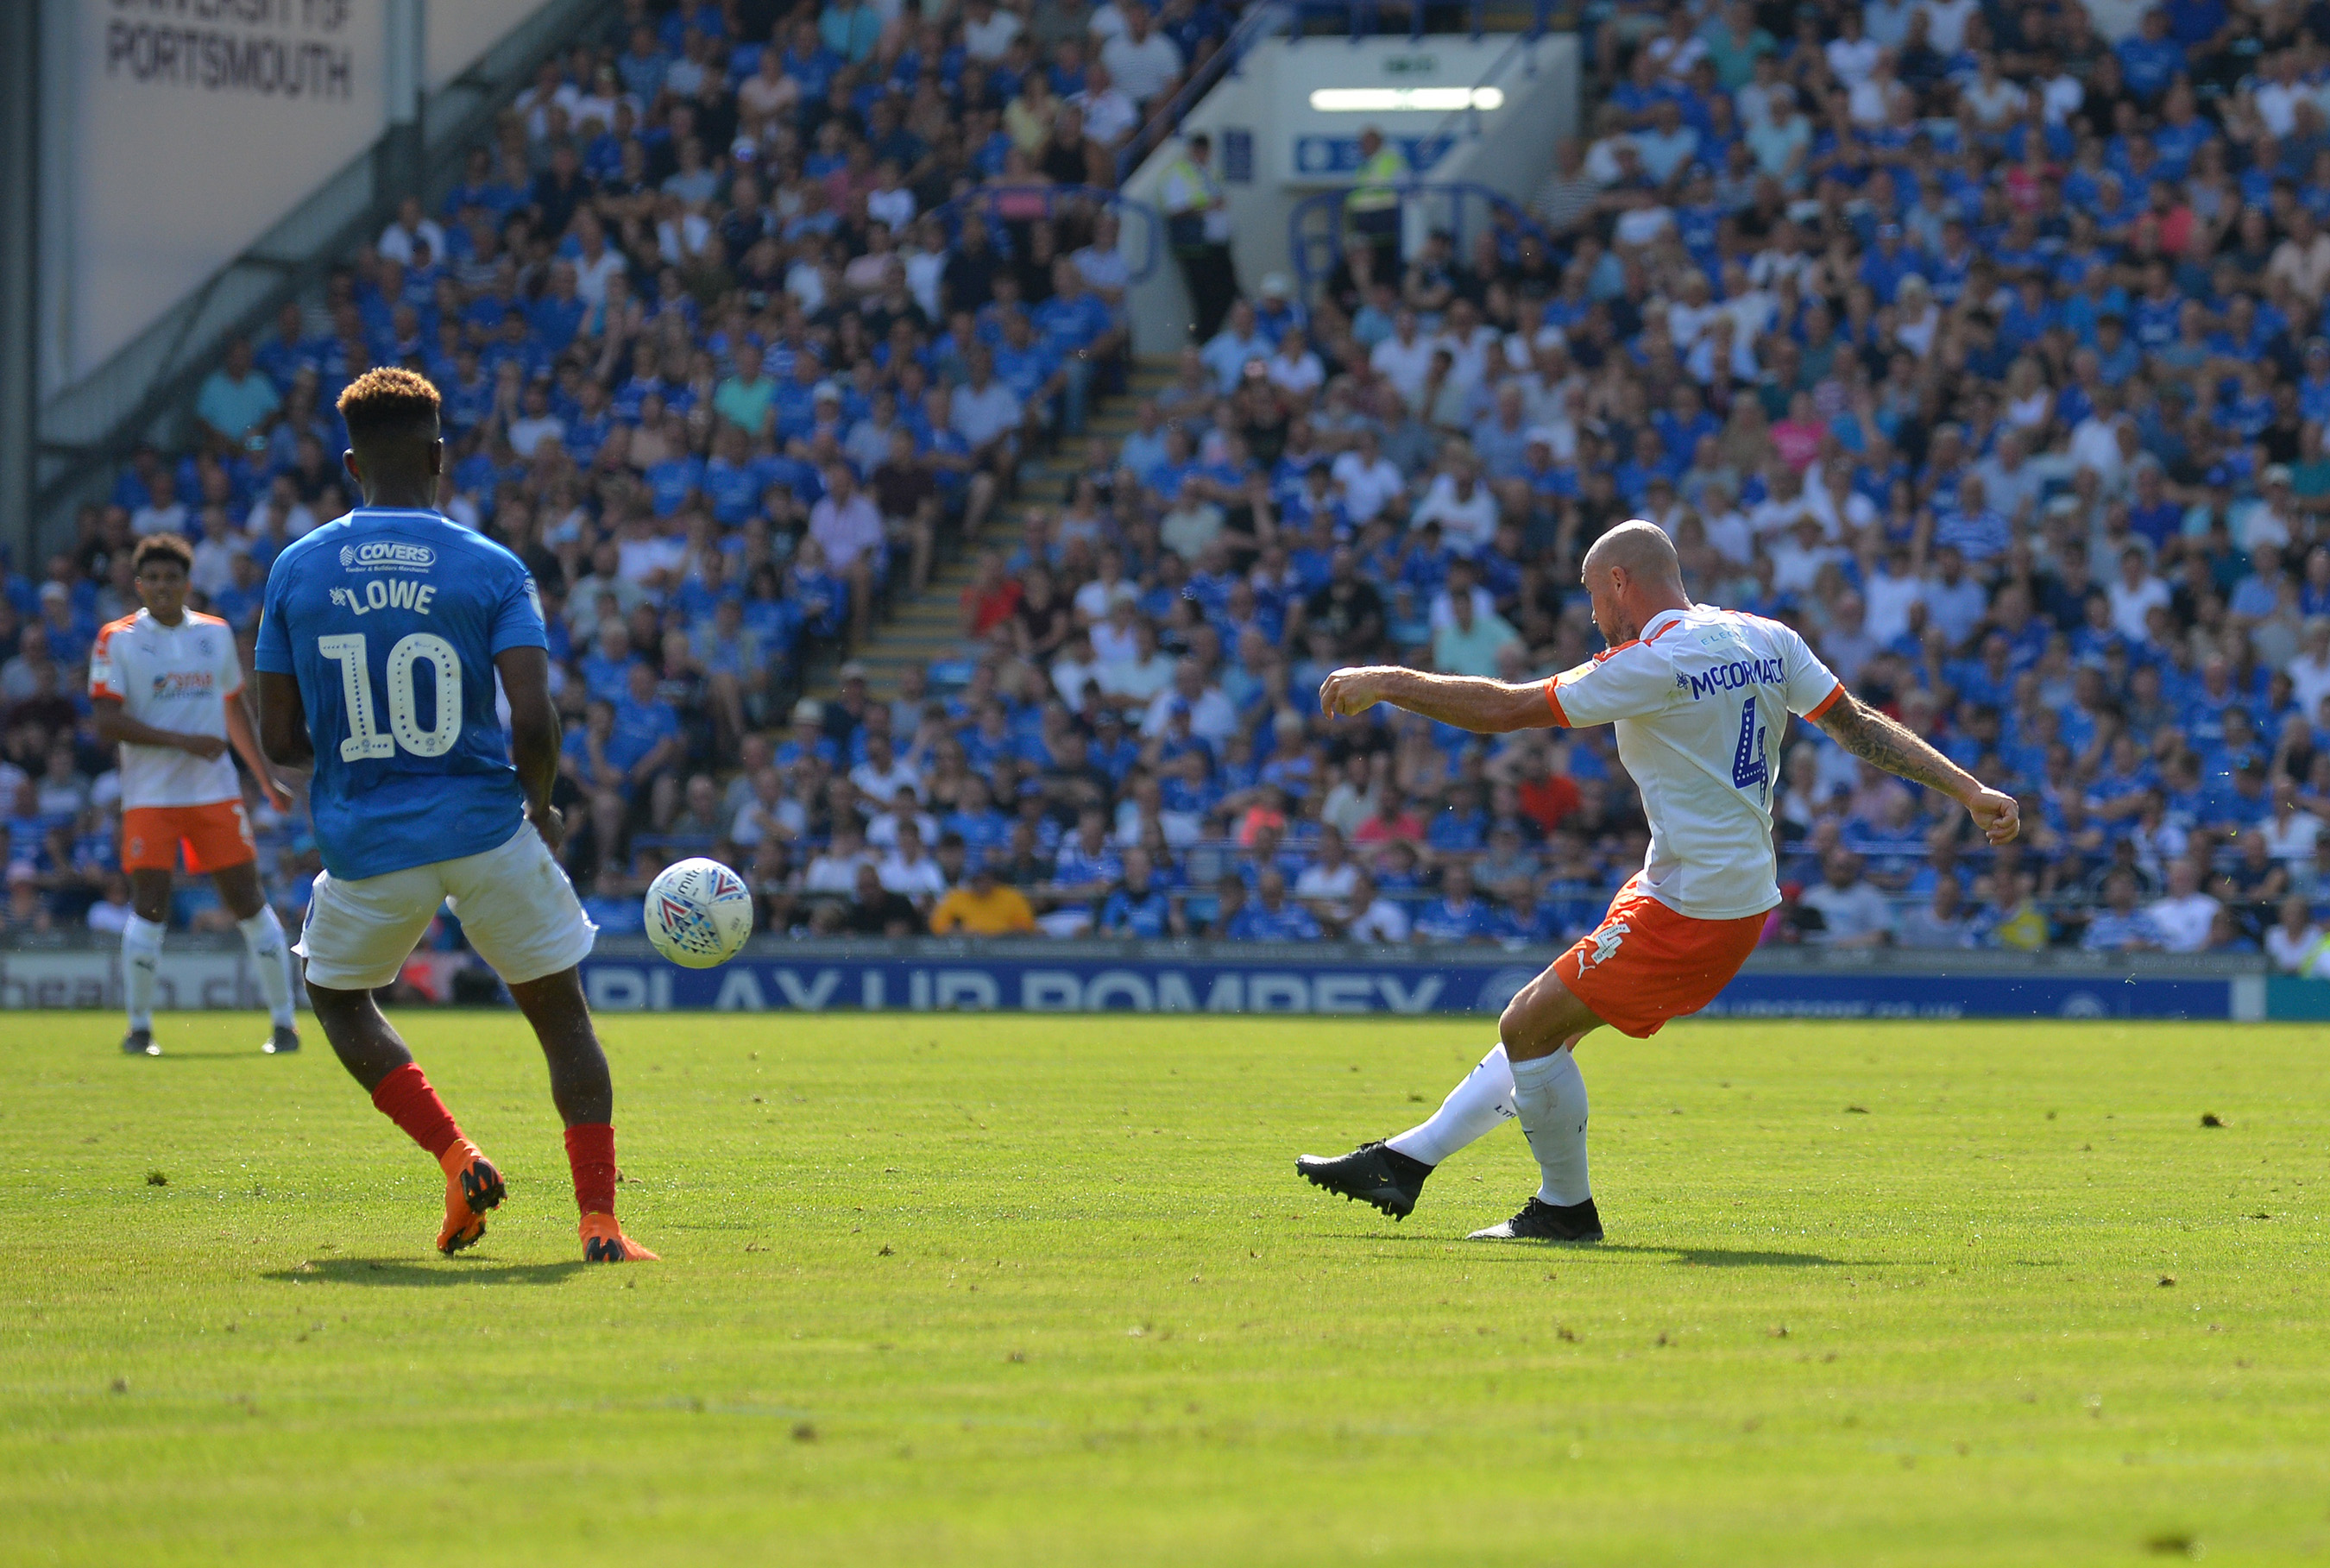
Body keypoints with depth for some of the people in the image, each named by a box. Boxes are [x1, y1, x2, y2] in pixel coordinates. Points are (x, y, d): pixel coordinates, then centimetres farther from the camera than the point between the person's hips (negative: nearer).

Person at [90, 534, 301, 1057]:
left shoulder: (216, 634, 11)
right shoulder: (118, 640, -2)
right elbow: (106, 721, -10)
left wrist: (266, 778, 23)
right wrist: (181, 740, -18)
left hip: (216, 792, 3)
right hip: (149, 793, -3)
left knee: (248, 901, 0)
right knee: (149, 905, -8)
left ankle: (283, 1023, 7)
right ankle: (139, 1028, 3)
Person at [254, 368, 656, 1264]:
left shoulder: (295, 571, 1)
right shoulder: (492, 570, -4)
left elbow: (279, 741, 3)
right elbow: (533, 722, -15)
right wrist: (541, 806, 5)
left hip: (366, 846, 1)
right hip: (486, 830, -1)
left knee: (336, 994, 27)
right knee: (562, 1016, 13)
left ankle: (454, 1158, 8)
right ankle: (599, 1221, 0)